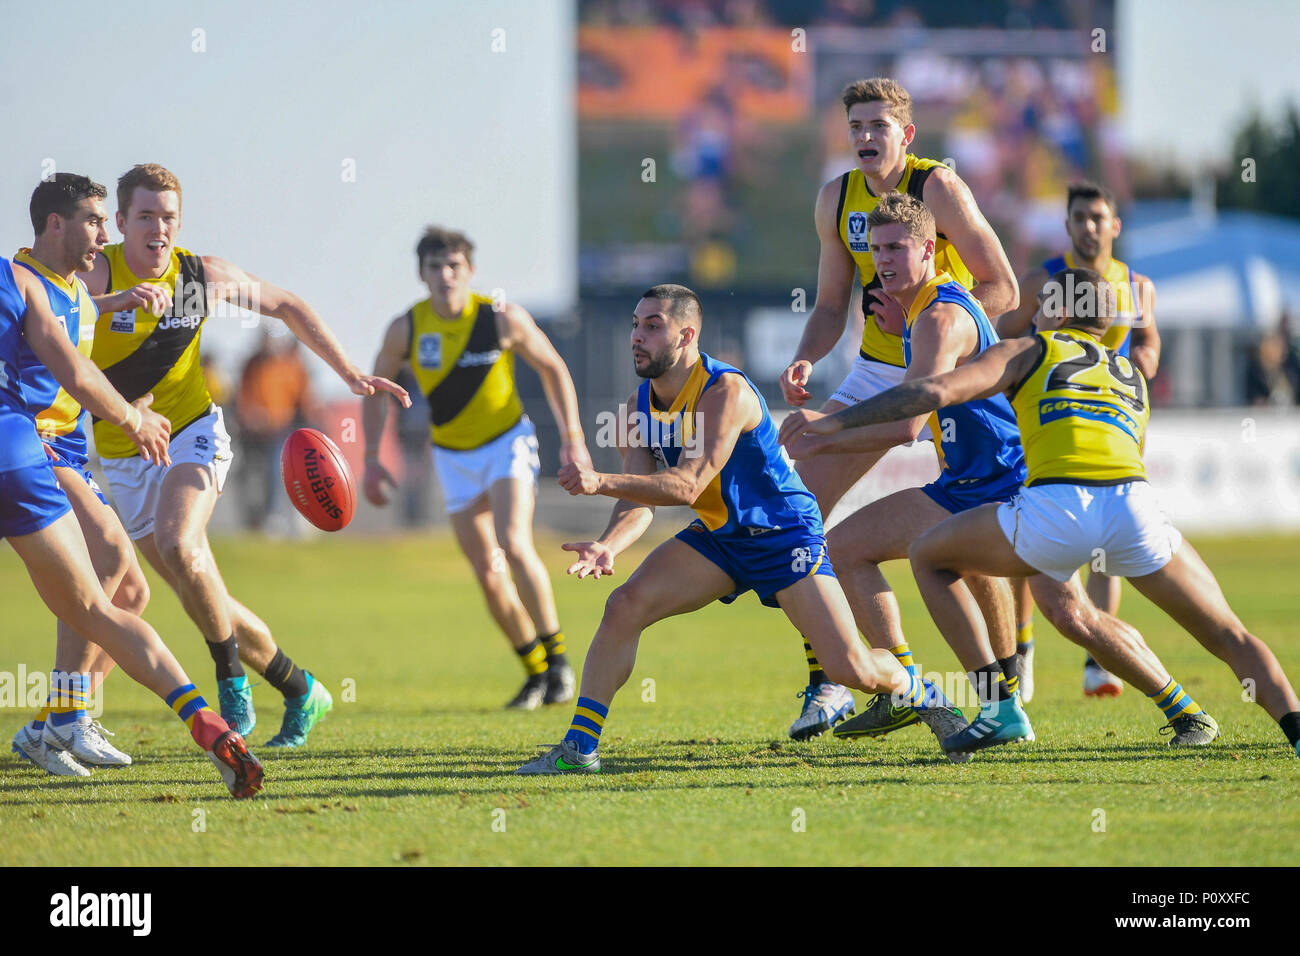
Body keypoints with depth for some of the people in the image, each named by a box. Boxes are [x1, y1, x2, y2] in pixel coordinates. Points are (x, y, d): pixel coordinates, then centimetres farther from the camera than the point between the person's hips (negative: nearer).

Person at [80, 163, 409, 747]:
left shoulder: (205, 276, -4)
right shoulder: (98, 272, -12)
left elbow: (286, 307, 14)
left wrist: (350, 374, 9)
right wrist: (113, 301, -51)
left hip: (193, 436, -1)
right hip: (122, 456, 1)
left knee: (178, 546, -31)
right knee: (205, 602, 2)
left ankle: (231, 679, -18)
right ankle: (300, 692, 18)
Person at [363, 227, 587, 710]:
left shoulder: (503, 318, -16)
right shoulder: (405, 329, -11)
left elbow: (552, 368, -2)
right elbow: (376, 391, 4)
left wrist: (573, 437, -6)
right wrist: (371, 458, -2)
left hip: (508, 442, -3)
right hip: (453, 456, 3)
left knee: (514, 546, -24)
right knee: (488, 574, 1)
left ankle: (557, 657, -13)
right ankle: (535, 671, 16)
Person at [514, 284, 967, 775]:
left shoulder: (725, 392, -26)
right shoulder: (639, 406, -4)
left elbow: (687, 486, -35)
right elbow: (638, 499, -10)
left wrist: (601, 481, -46)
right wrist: (610, 544, -33)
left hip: (784, 533, -6)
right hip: (717, 536, 6)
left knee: (851, 669, -13)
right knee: (625, 606, -16)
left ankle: (921, 693, 22)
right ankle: (578, 747, -10)